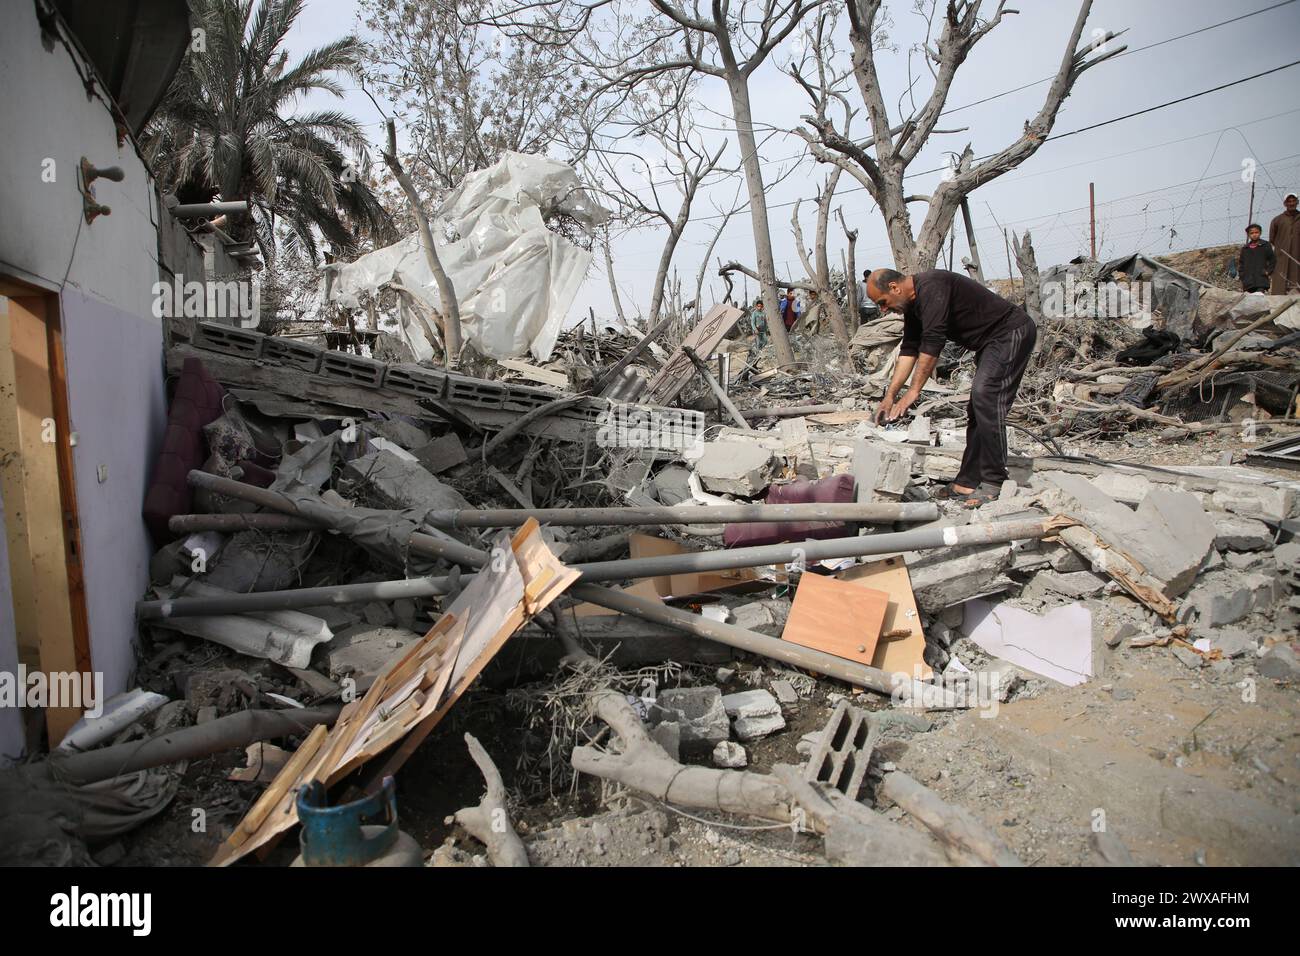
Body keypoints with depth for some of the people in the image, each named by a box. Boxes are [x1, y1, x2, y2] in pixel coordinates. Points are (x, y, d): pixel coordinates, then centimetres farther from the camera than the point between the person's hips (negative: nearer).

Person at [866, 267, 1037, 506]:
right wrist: (890, 395, 4)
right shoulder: (912, 303, 8)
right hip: (992, 342, 10)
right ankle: (968, 483, 7)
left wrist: (914, 391, -25)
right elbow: (908, 350, 9)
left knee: (985, 397, -20)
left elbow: (932, 343, -28)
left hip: (1012, 332, -10)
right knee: (978, 407, 6)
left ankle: (994, 482, -15)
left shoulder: (931, 287, -23)